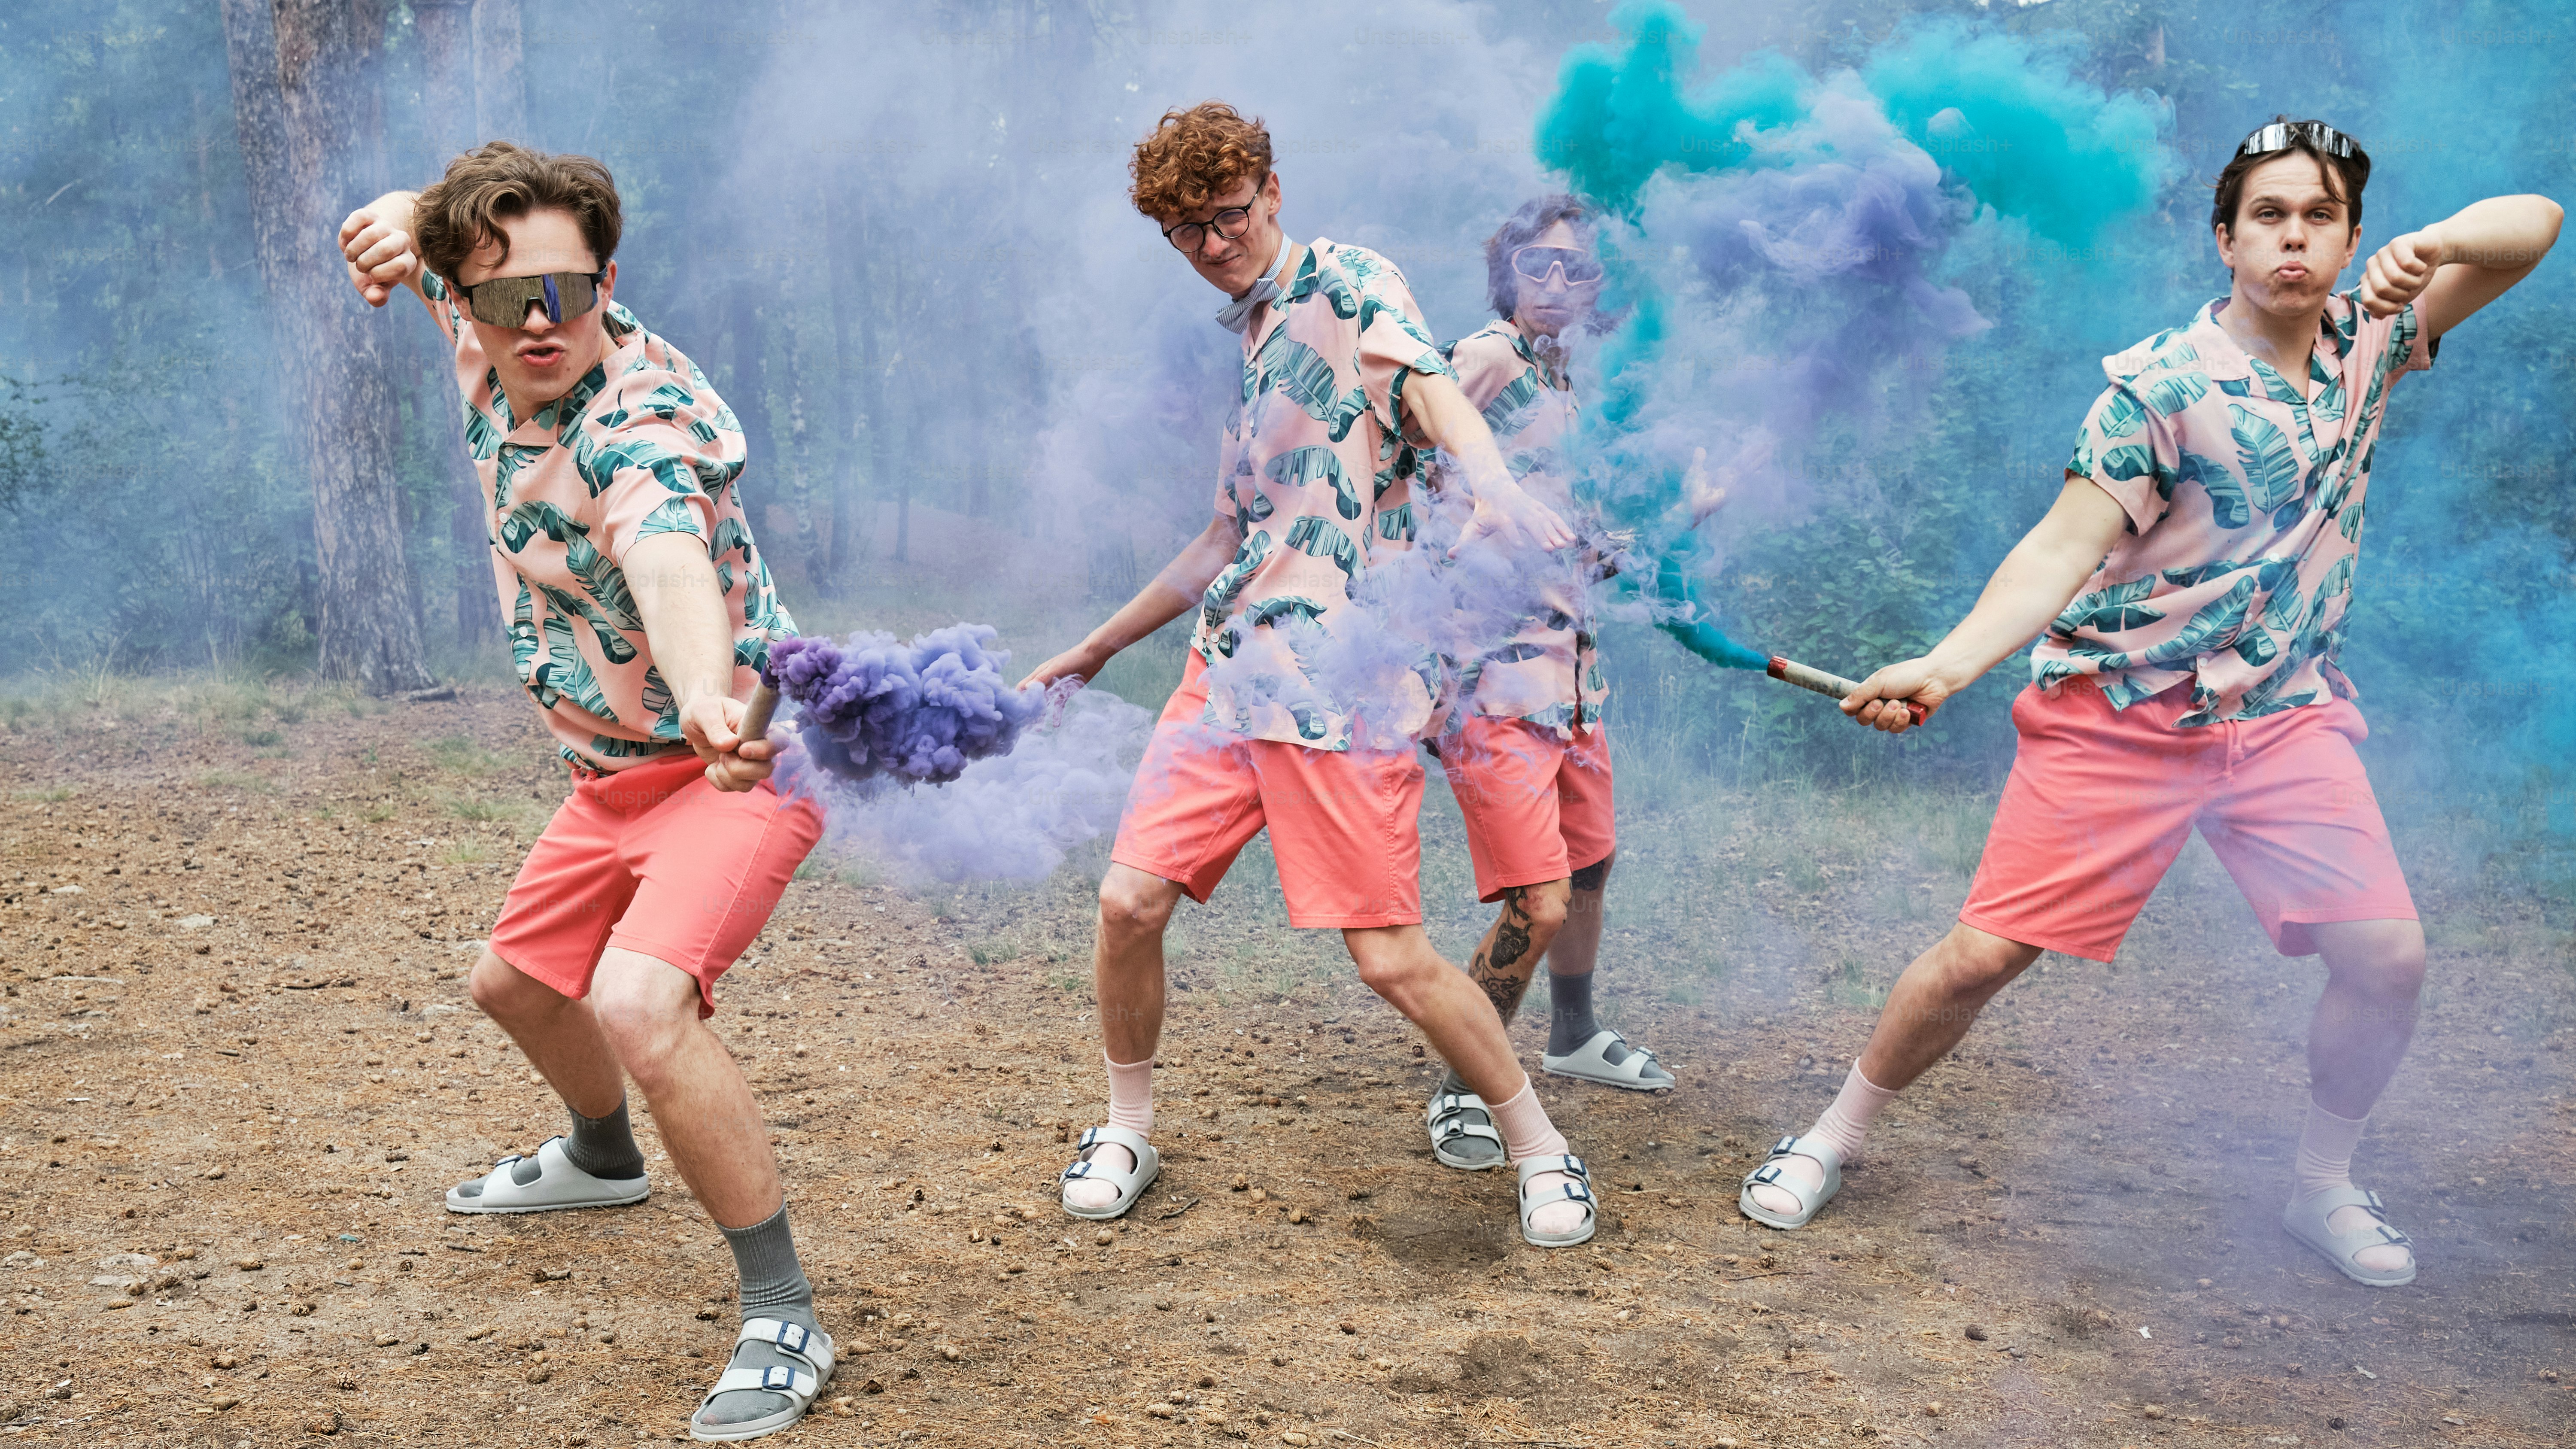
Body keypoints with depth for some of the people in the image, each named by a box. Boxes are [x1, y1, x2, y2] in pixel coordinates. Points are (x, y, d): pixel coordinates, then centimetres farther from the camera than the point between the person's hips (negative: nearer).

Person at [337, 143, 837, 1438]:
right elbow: (432, 230, 18)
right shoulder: (494, 356, -5)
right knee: (517, 982, 26)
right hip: (612, 774, 9)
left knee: (639, 1002, -31)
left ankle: (784, 1318, -18)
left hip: (730, 762, -9)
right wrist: (405, 220, -6)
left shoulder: (647, 423, -29)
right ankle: (602, 1157, 58)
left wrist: (712, 702, -72)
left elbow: (670, 567, -52)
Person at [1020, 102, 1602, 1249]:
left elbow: (1431, 390, -22)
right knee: (1129, 899, -2)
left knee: (1391, 957, -7)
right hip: (1229, 669, 7)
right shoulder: (1241, 345, 21)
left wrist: (1493, 487, -45)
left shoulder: (1349, 284, -1)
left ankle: (1540, 1148, 15)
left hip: (1348, 680, -7)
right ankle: (1127, 1131, 21)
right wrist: (1093, 650, 30)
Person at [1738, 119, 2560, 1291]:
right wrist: (1946, 666, -34)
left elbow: (2535, 224, 3)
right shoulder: (2163, 387, -13)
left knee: (2387, 957, -6)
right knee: (1983, 954, -7)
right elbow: (2064, 548, -19)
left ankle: (2323, 1186, 19)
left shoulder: (2369, 342, 4)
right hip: (2118, 714, -4)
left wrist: (2430, 246, -20)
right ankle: (1833, 1138, 14)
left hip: (2287, 717, 5)